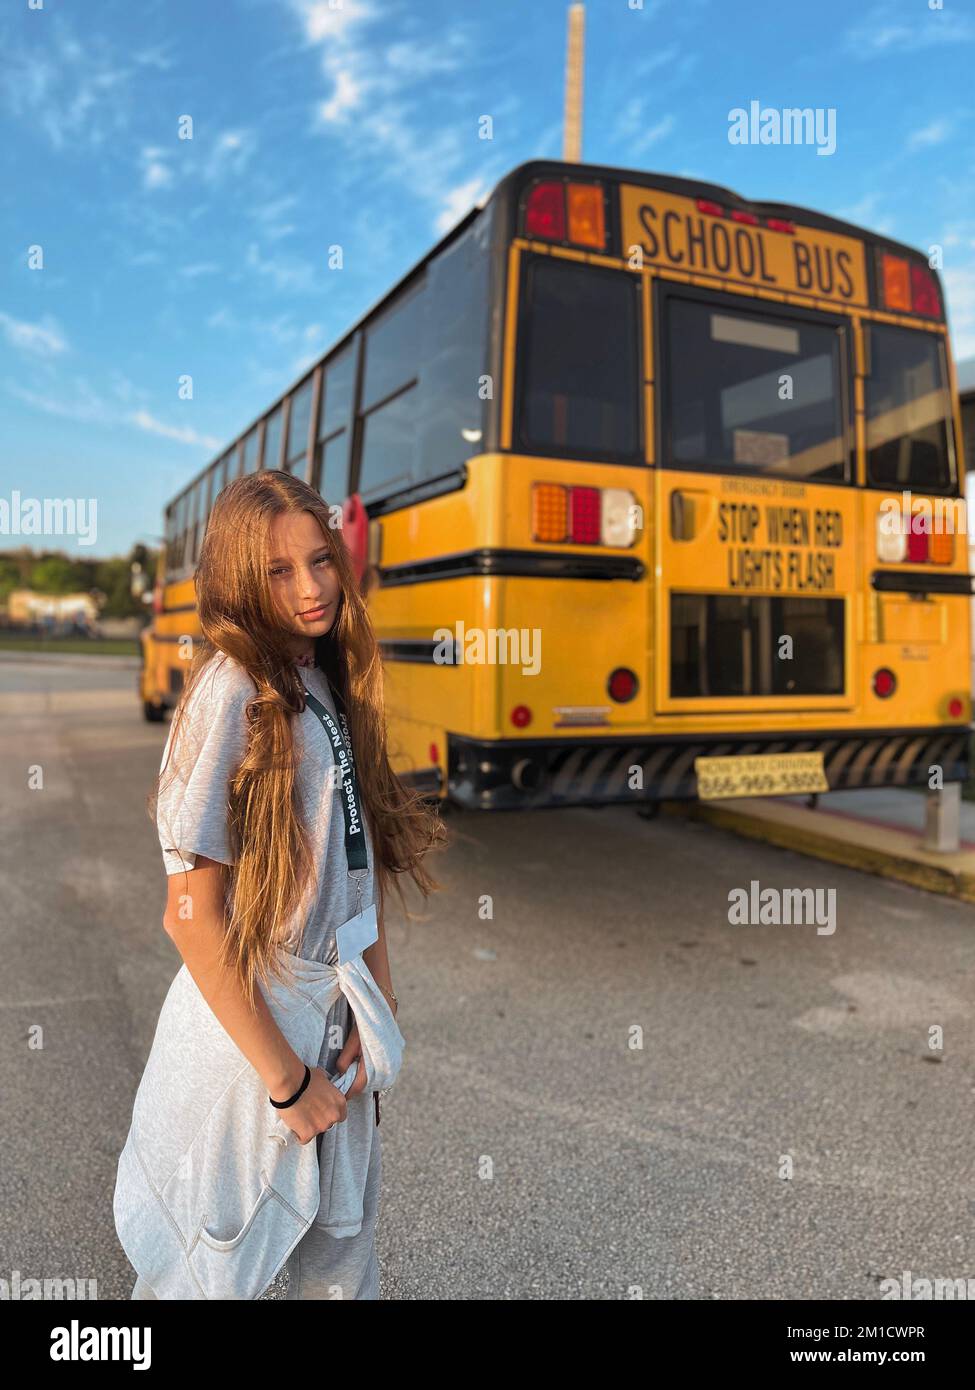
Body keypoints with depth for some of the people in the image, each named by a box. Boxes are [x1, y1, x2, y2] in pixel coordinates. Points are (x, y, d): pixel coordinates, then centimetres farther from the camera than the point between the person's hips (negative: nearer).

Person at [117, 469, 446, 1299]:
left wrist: (374, 1006, -2)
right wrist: (285, 1076, -15)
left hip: (333, 1021, 7)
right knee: (218, 1266, 17)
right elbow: (192, 910, -21)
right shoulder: (231, 691, -20)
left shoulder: (332, 684, 3)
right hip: (248, 1025, -6)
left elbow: (365, 854, 6)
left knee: (343, 1253, 24)